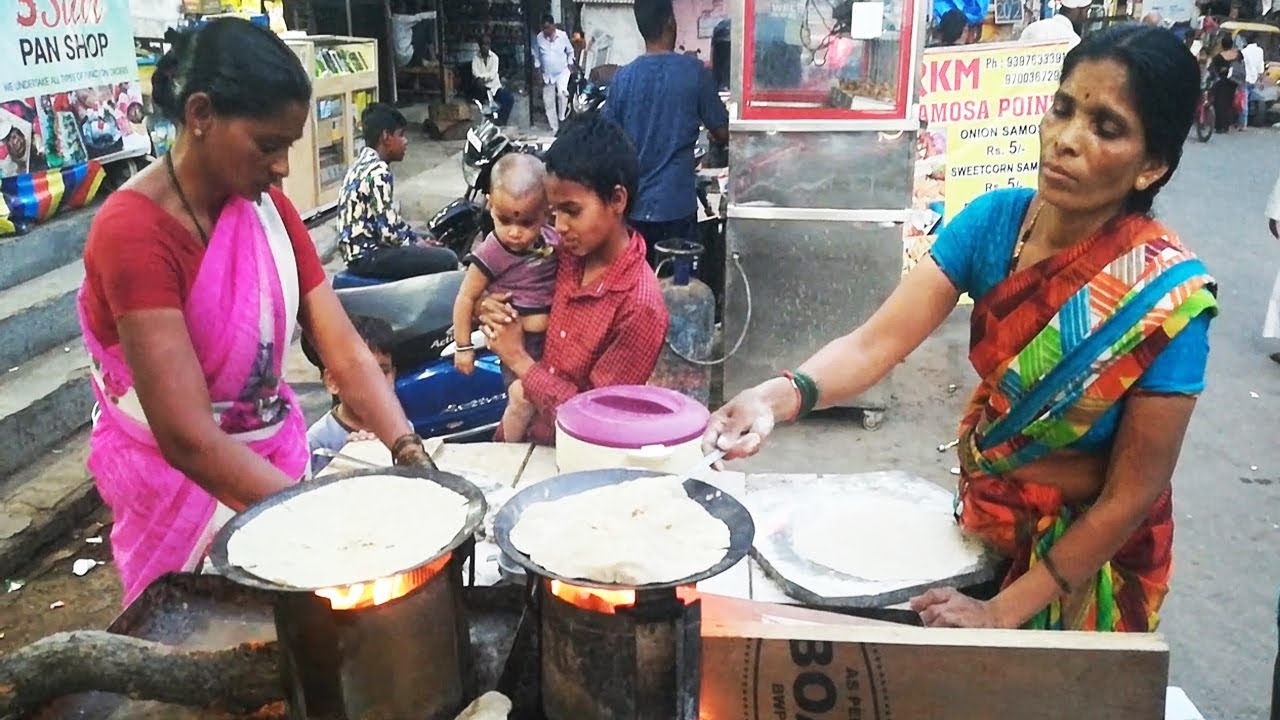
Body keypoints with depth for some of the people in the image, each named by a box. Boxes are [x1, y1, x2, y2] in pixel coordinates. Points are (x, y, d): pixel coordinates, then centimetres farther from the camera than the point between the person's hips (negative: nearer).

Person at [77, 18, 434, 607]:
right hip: (180, 479, -5)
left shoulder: (267, 206, -3)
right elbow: (188, 438, -29)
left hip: (276, 459, 6)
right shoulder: (131, 232, -24)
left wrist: (410, 454, -23)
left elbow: (345, 350, -9)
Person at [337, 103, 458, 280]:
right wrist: (416, 244, -6)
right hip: (367, 255, -11)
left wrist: (417, 238, 10)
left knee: (433, 242, 25)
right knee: (447, 260, -16)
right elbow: (389, 232, -23)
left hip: (359, 248, 11)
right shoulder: (378, 172, -20)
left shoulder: (364, 163, 11)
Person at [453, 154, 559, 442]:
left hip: (551, 339, 6)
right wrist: (463, 347, -9)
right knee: (523, 396, -20)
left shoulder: (552, 241, -5)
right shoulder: (491, 254, -19)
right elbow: (466, 299, -11)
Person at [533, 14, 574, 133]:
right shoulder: (539, 38, -6)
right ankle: (554, 128, 17)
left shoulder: (562, 35, -8)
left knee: (562, 93, -27)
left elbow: (570, 51, 6)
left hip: (562, 72, -2)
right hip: (547, 74, 2)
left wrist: (570, 64, -1)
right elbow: (536, 55, 7)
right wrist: (537, 68, 2)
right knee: (548, 102, 3)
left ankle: (562, 121, -7)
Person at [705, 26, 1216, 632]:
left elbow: (1134, 493, -21)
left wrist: (1004, 612, -21)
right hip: (983, 508, 4)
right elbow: (877, 342, -24)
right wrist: (778, 397, -44)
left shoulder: (1165, 296, -27)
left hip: (1086, 543, -3)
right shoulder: (995, 218, -17)